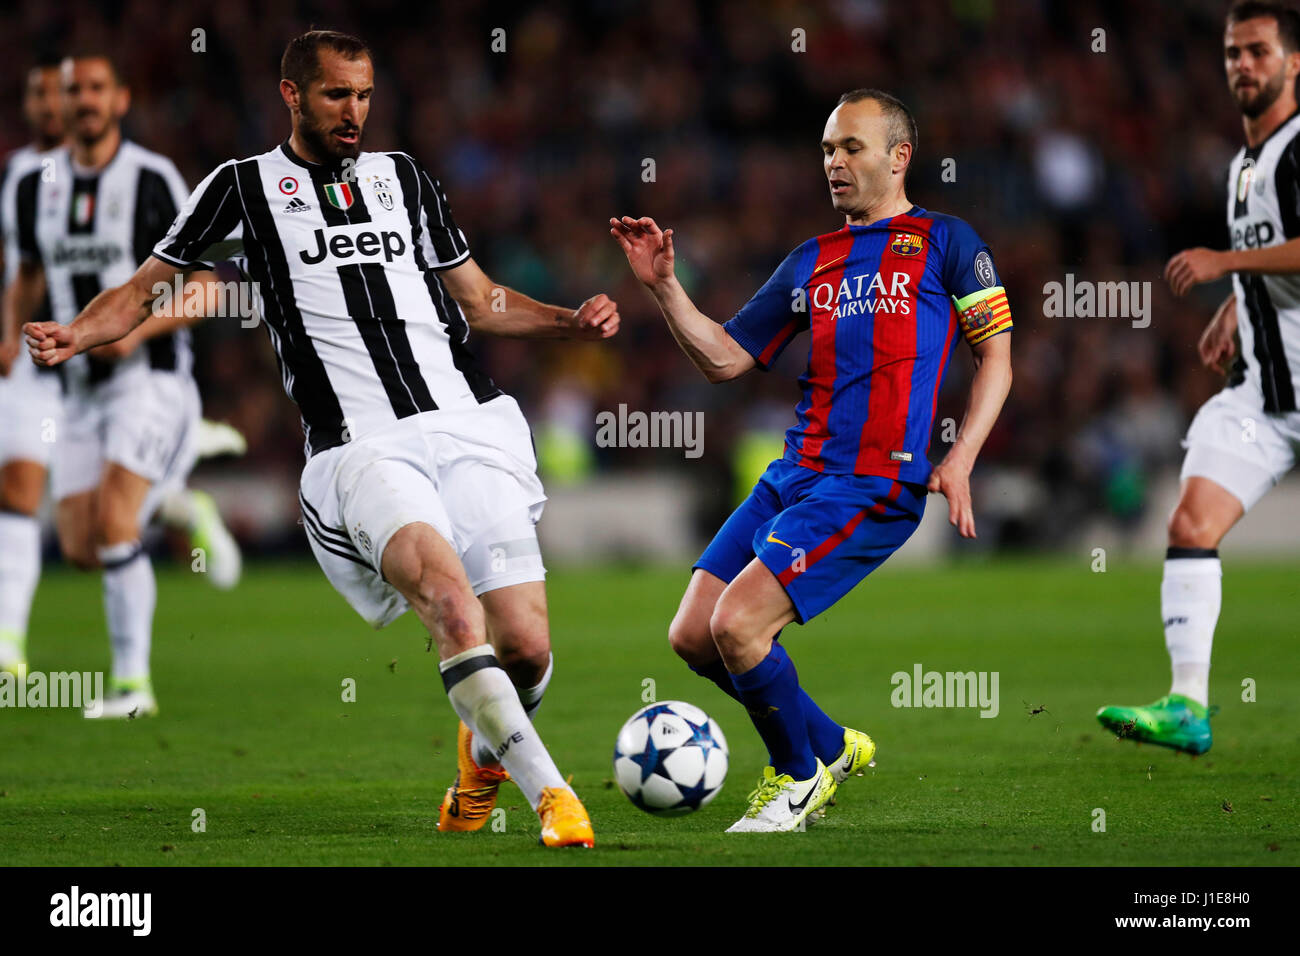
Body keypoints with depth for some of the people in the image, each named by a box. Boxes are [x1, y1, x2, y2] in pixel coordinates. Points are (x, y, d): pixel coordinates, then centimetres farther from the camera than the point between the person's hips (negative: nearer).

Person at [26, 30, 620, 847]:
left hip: (468, 425, 4)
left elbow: (482, 301, 27)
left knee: (527, 647, -6)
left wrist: (571, 321, 11)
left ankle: (485, 750, 28)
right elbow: (145, 290, 15)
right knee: (448, 595, -31)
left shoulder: (405, 179, 21)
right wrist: (73, 337, -4)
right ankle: (549, 791, -25)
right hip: (360, 449, -3)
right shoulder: (245, 188, 12)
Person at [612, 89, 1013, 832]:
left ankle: (800, 775, 5)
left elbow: (997, 356, 4)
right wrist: (665, 287, 5)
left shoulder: (946, 243, 4)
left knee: (738, 624, -20)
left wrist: (959, 461, -8)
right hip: (794, 476, 7)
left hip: (873, 487, -7)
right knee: (692, 635, 0)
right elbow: (725, 359, 18)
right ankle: (831, 744, 20)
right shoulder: (811, 262, 20)